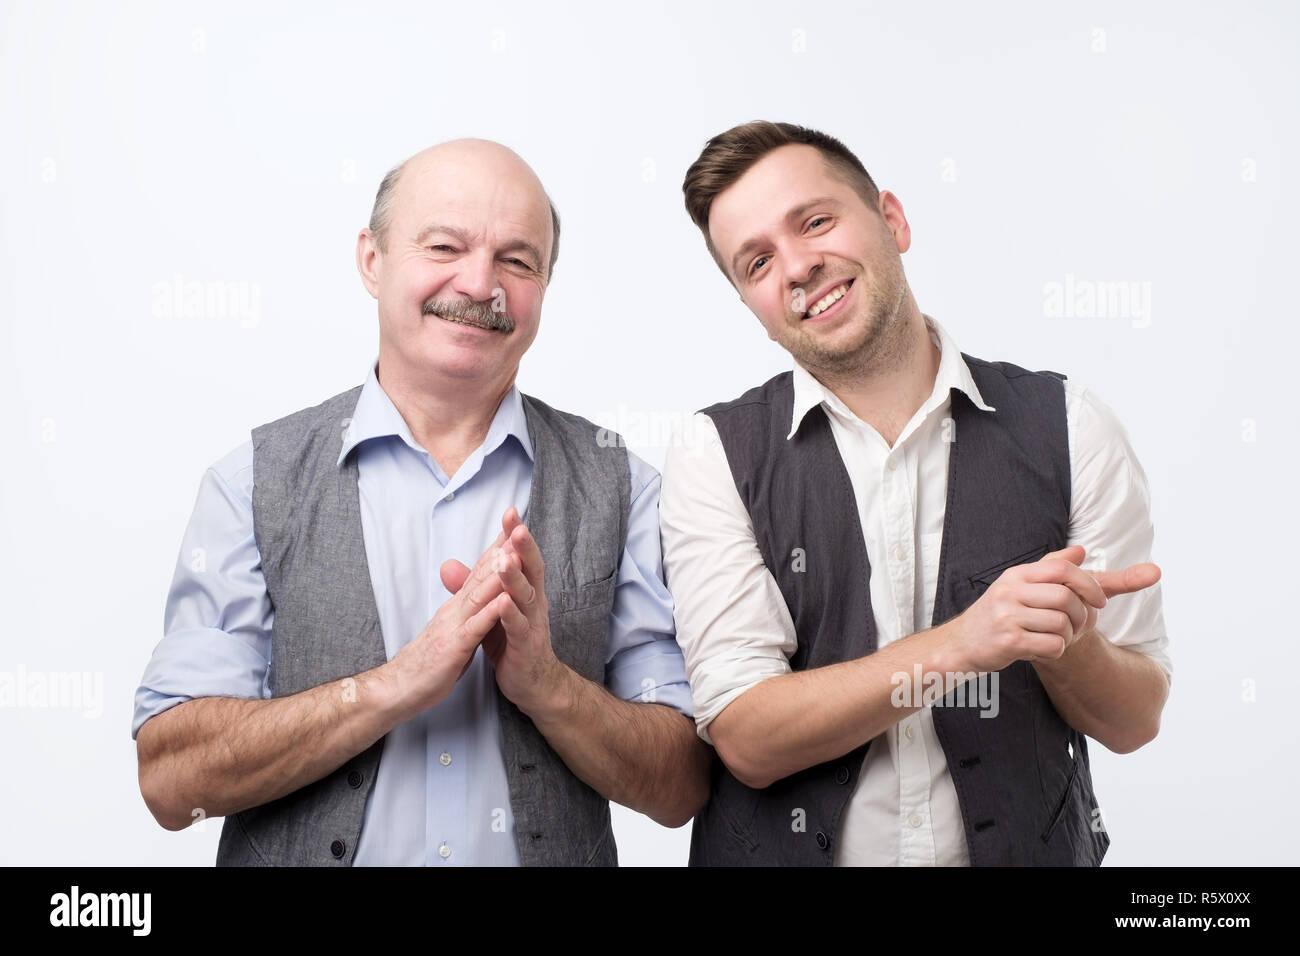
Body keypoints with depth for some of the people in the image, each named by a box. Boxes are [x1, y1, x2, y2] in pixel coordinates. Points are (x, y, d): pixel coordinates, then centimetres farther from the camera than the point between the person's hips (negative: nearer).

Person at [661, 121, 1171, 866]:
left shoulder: (1069, 427, -7)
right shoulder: (717, 457, -10)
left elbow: (1134, 721, -4)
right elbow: (746, 740, -17)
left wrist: (1065, 639, -24)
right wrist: (961, 642, -28)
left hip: (1026, 847, 1)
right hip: (788, 848, -1)